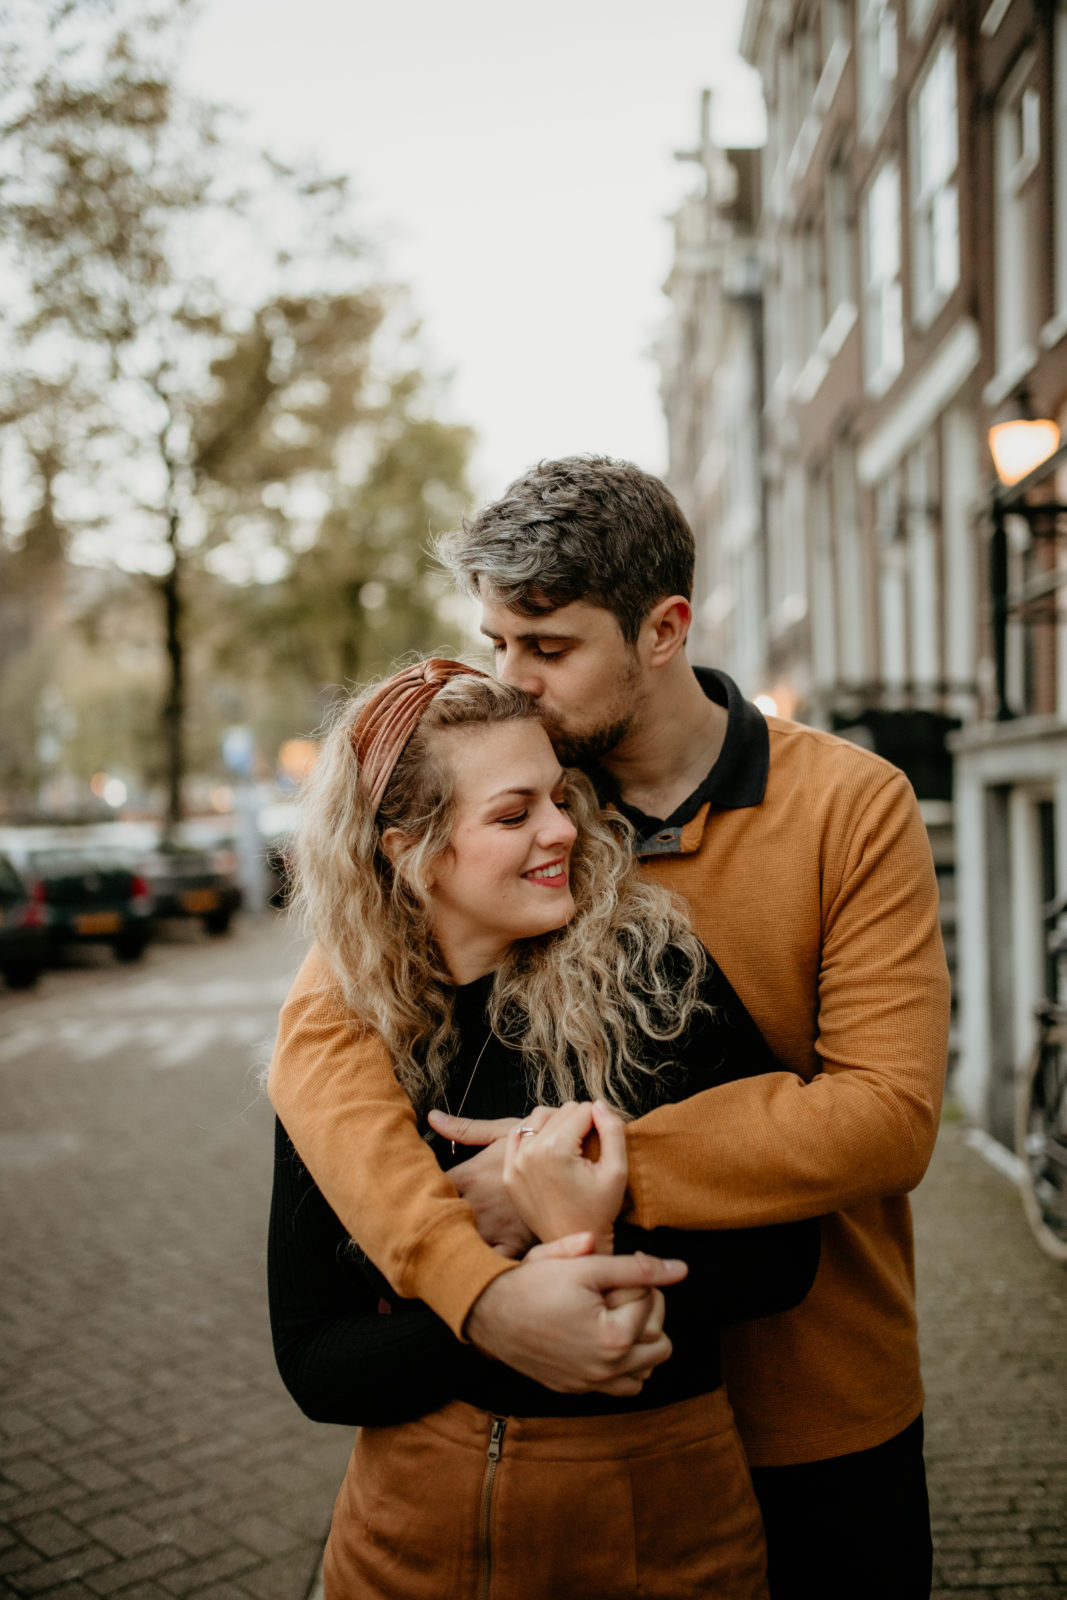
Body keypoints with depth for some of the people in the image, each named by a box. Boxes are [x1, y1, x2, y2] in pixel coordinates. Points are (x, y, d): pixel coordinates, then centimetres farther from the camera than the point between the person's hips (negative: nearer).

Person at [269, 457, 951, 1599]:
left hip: (820, 1417, 0)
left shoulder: (852, 806, -13)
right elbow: (318, 1035, -21)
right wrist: (476, 1286, -36)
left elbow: (890, 1116, -20)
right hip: (577, 1399, 1)